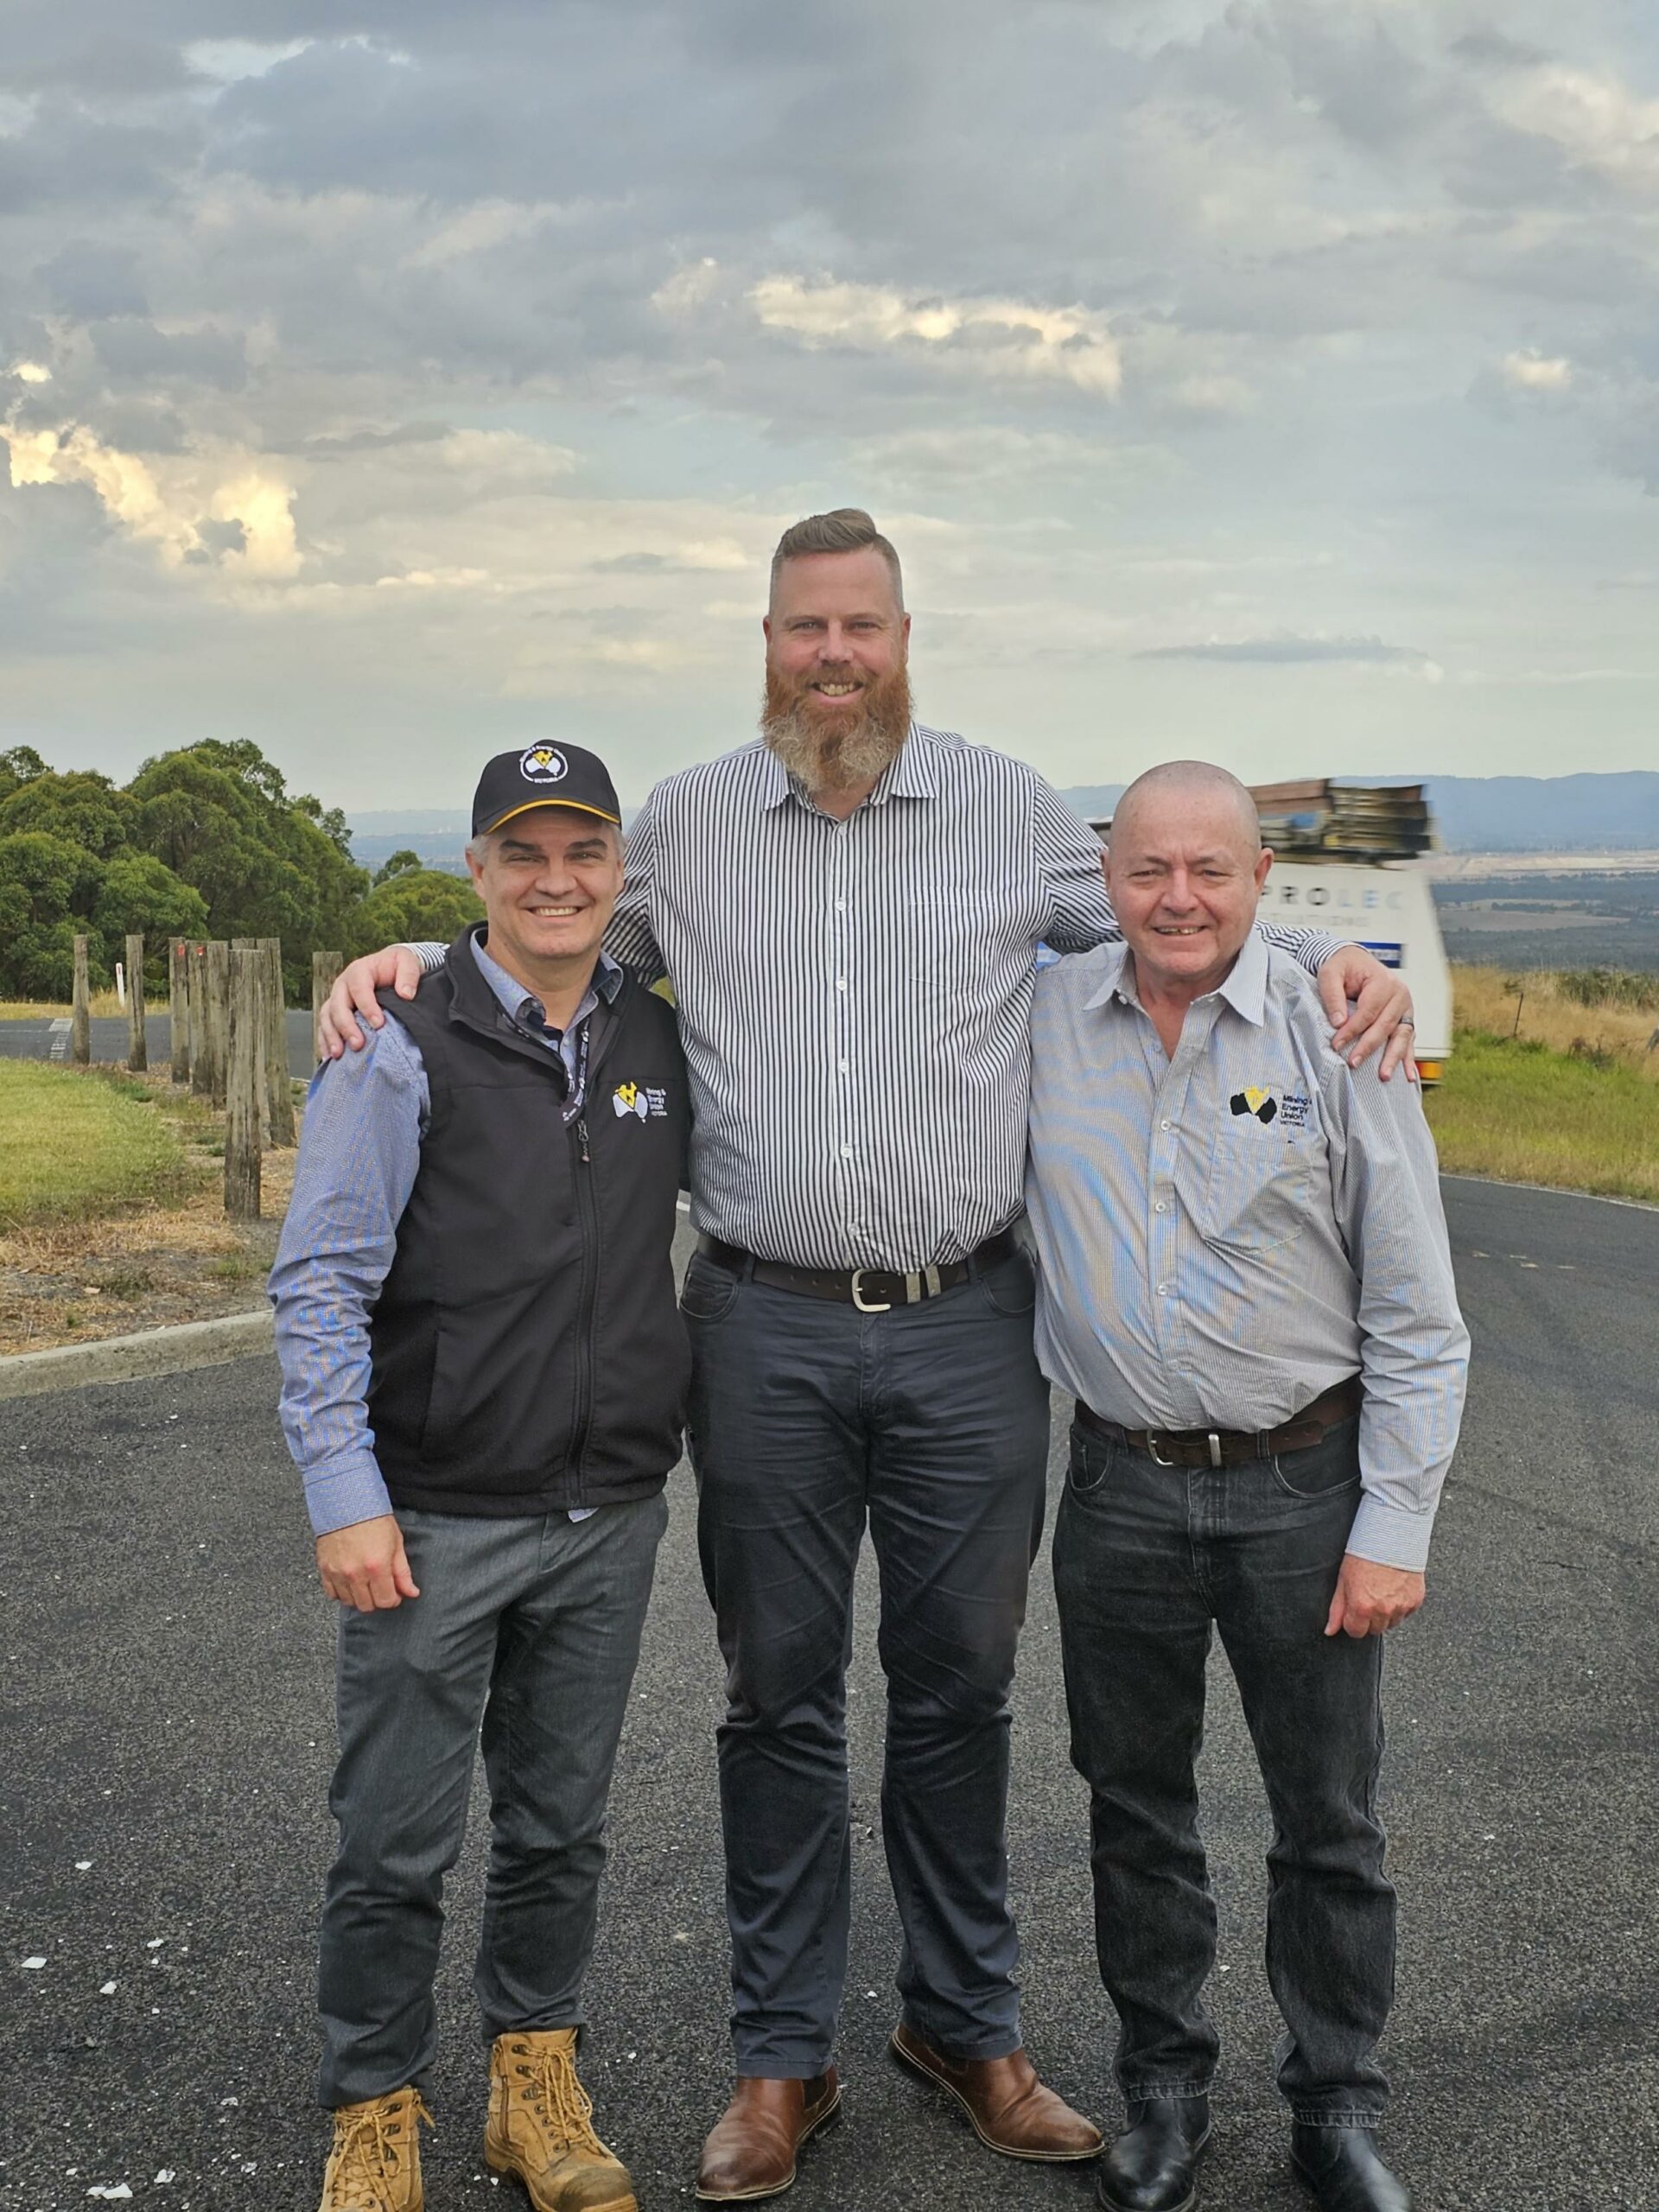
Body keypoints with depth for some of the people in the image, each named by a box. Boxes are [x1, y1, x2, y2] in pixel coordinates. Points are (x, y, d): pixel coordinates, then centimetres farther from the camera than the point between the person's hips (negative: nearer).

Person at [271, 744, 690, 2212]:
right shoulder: (403, 1045, -8)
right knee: (398, 1848, 5)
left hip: (609, 1520, 4)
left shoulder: (660, 1040, 6)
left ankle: (537, 2087, 32)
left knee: (562, 1828, 15)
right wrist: (346, 1495, -14)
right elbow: (322, 1283, -10)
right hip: (436, 1523, -4)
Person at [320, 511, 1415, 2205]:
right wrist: (404, 956, 3)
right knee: (781, 1695, 9)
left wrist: (1328, 953, -2)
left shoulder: (1006, 807, 5)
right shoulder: (683, 824, 7)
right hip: (764, 1334, 0)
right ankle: (781, 2062, 22)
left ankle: (965, 2023, 30)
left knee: (959, 1687, 11)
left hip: (967, 1329, 0)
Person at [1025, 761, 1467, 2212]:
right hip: (1124, 1482, 2)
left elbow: (1416, 1316, -7)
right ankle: (1165, 2088, 32)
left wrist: (1393, 1529, -9)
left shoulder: (1337, 1037, -10)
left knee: (1330, 1821, 9)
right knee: (1136, 1803, 14)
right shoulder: (1045, 1023, -2)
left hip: (1305, 1484, -2)